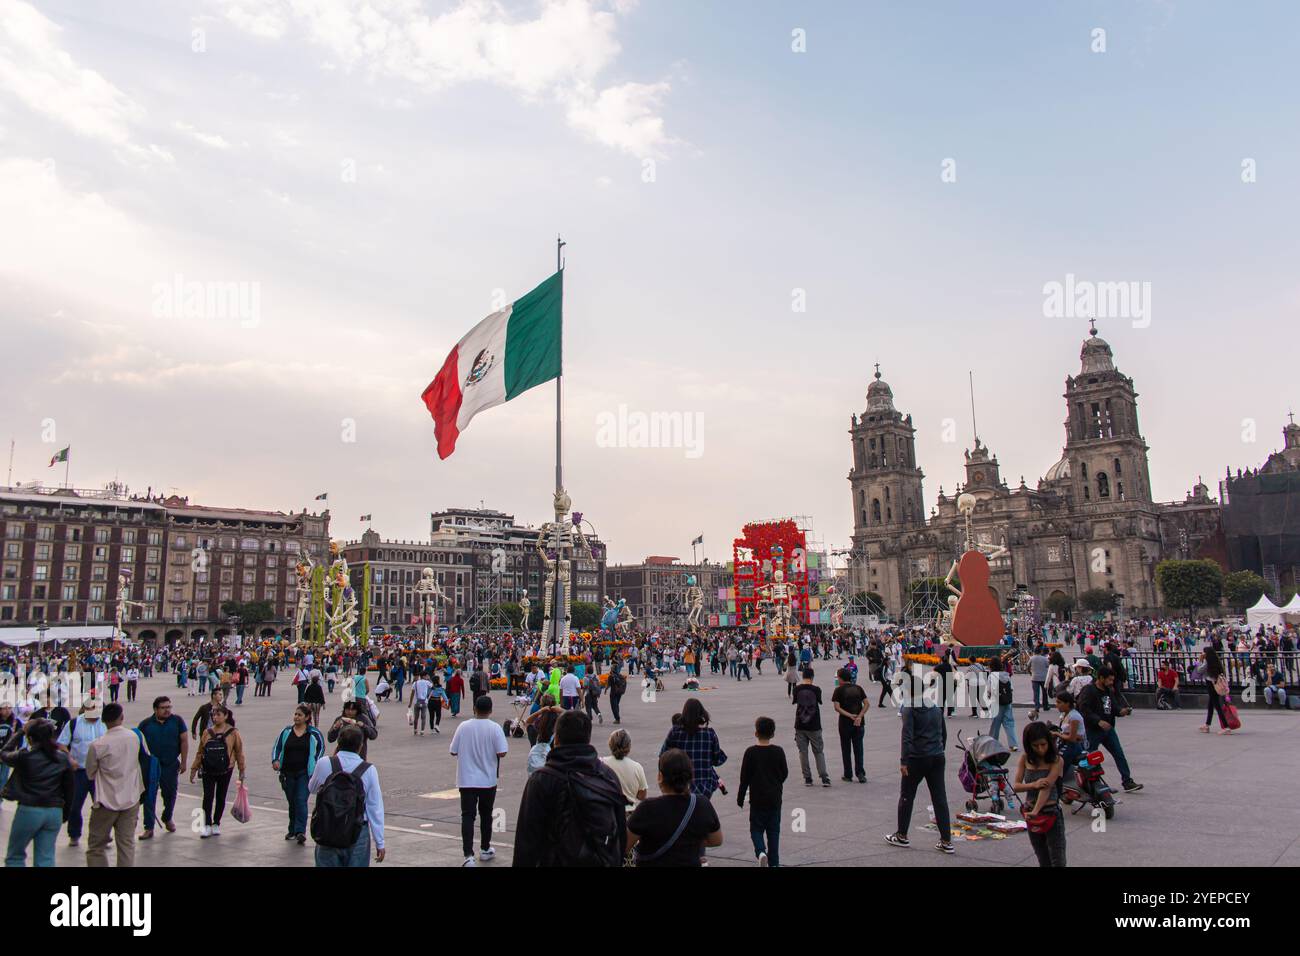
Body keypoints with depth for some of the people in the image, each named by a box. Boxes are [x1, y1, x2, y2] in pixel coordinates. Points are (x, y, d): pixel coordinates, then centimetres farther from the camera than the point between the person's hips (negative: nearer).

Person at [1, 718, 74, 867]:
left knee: (14, 857, 16)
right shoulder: (63, 758, -1)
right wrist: (65, 813, 17)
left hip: (29, 810, -3)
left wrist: (19, 732, 16)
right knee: (46, 859, 11)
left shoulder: (24, 757, -12)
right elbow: (70, 788, 5)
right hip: (55, 812, 3)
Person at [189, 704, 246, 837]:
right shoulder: (207, 732, 2)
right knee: (207, 797, -3)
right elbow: (200, 752, 9)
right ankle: (207, 825, 5)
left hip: (225, 771, -2)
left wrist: (241, 771, 0)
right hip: (208, 771, 2)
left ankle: (216, 824, 21)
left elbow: (239, 753, -2)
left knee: (221, 797, 9)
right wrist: (194, 769, 7)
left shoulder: (233, 733, -6)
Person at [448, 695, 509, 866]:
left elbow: (453, 751, -1)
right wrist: (490, 752, 5)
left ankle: (469, 856, -11)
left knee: (467, 816, 0)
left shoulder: (463, 727, -6)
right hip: (488, 780, 0)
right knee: (486, 815, 17)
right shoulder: (495, 728, -11)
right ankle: (485, 849, 30)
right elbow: (501, 753, -16)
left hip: (466, 780, 0)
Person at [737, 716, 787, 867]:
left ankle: (761, 851, -13)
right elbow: (785, 774, 6)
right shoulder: (778, 752, -5)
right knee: (773, 831, 12)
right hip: (775, 798, 2)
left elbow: (744, 778, -7)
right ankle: (774, 862, 12)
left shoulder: (751, 752, -11)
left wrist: (740, 798, 2)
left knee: (756, 828, 10)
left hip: (757, 799, -2)